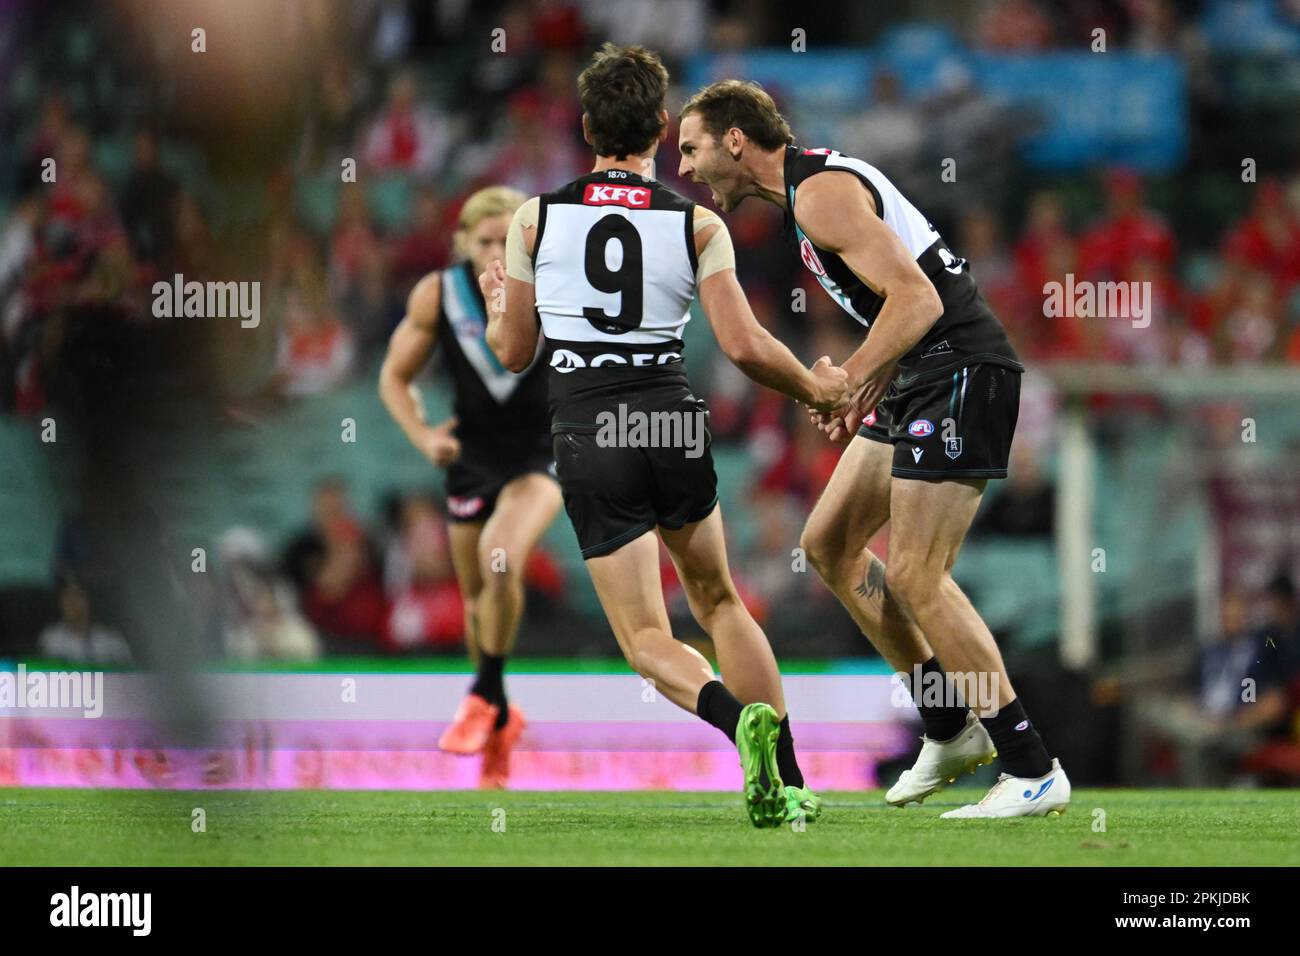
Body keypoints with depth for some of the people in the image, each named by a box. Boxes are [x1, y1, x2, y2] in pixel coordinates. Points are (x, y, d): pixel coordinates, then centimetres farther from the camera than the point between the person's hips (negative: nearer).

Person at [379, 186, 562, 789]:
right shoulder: (437, 296, -12)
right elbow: (395, 377, -1)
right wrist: (423, 435, -16)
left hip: (542, 457, -3)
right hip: (472, 457, 3)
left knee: (500, 561, -29)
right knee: (477, 598, 12)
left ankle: (485, 695, -10)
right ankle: (501, 721, 35)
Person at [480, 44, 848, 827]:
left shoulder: (536, 219, 1)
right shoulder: (698, 225, -1)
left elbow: (513, 351, 8)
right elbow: (744, 345, -6)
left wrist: (495, 303, 31)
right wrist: (815, 387, 12)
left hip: (587, 438, -1)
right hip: (673, 422, 1)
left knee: (646, 640, 2)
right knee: (718, 600, 21)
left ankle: (738, 716, -28)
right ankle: (786, 784, 16)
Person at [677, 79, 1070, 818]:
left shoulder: (820, 194, -15)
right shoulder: (813, 182, 17)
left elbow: (917, 298, -23)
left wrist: (847, 383, -21)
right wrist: (864, 385, 14)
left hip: (961, 370, -11)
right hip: (920, 378, 11)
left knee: (916, 575, -12)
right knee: (829, 543, 13)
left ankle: (1034, 772, -8)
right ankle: (951, 731, 17)